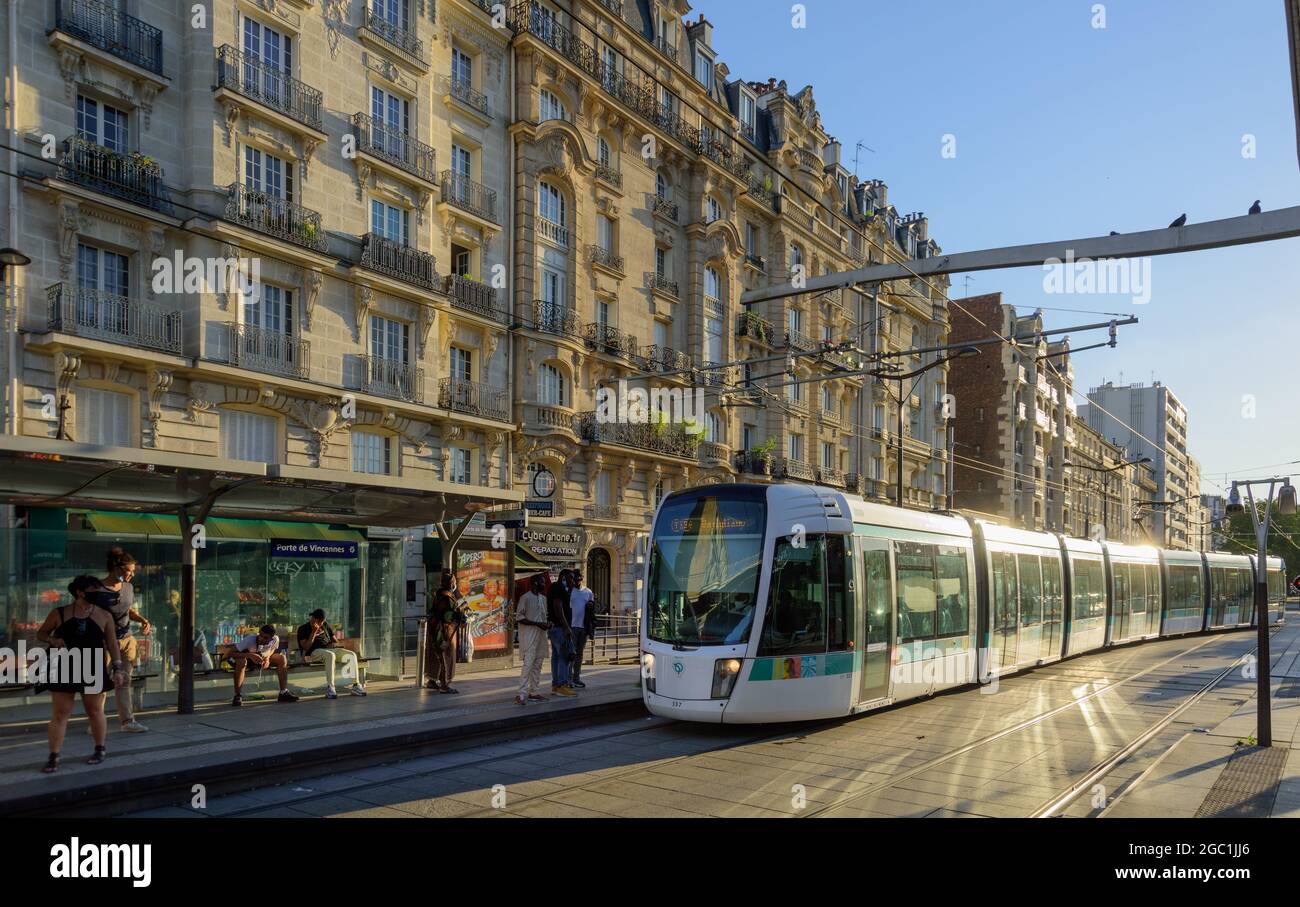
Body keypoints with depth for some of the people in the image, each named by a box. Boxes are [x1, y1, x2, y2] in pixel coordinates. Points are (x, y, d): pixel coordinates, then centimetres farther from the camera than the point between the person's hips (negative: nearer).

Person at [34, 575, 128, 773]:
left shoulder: (104, 616, 2)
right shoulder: (59, 613, 2)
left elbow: (112, 644, 5)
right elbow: (41, 633, 12)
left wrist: (118, 669, -1)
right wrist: (52, 640, -11)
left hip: (92, 672, 0)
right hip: (64, 671, 0)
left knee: (94, 711, 9)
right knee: (59, 714, 0)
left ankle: (100, 750, 25)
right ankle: (53, 758, 6)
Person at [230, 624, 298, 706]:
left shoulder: (275, 639, -25)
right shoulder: (250, 639, -36)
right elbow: (231, 653, -39)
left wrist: (267, 658, -22)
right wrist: (250, 655, -50)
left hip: (263, 657, 4)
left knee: (282, 659, -13)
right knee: (241, 661, -39)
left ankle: (284, 693, -10)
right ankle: (238, 696, -30)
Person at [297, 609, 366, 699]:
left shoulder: (326, 626, 24)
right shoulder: (303, 629, 6)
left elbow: (335, 642, 27)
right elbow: (306, 647, -8)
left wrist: (334, 644, 2)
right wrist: (314, 632, -11)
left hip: (329, 649, 6)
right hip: (313, 652, -6)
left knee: (352, 654, -18)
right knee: (330, 655, -40)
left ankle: (355, 685, -21)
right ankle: (329, 688, -44)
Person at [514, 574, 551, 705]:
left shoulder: (543, 598, 15)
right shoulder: (525, 598, -9)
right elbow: (519, 617, -14)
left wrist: (547, 623, 2)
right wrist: (537, 624, -19)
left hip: (541, 635, 8)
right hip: (529, 636, -8)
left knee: (537, 664, 8)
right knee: (528, 664, -13)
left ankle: (533, 692, 15)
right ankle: (522, 694, -14)